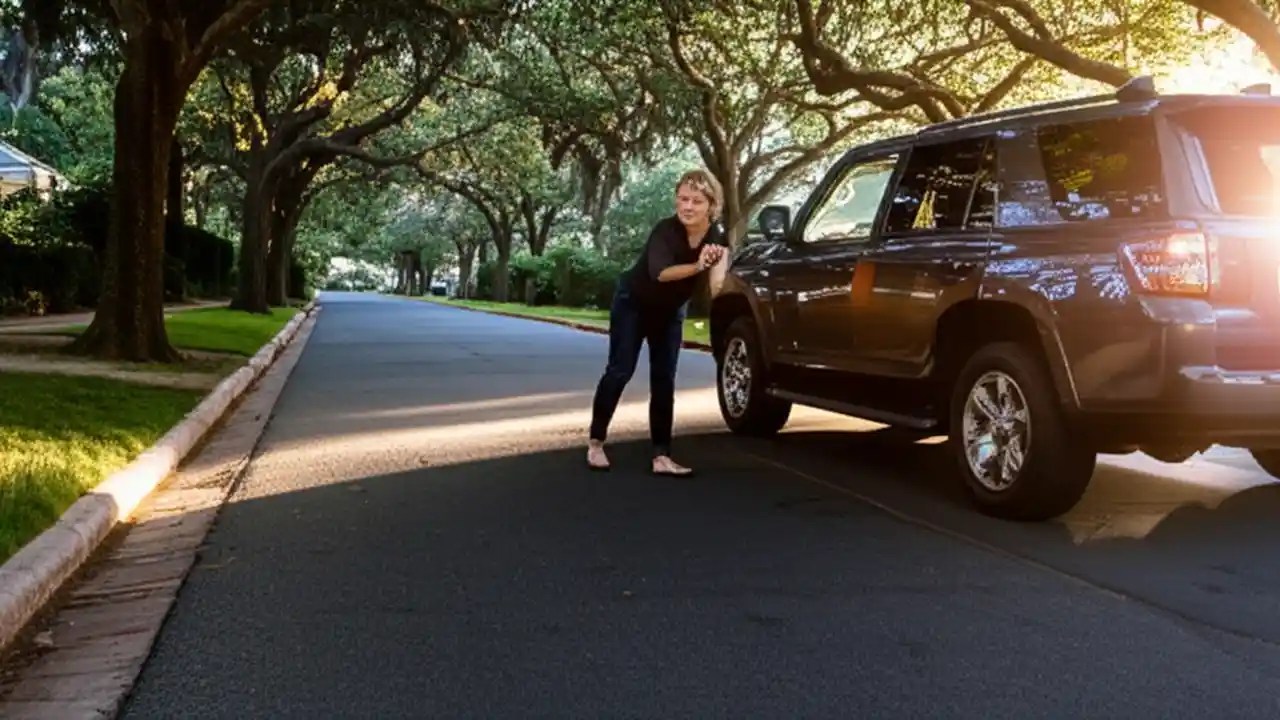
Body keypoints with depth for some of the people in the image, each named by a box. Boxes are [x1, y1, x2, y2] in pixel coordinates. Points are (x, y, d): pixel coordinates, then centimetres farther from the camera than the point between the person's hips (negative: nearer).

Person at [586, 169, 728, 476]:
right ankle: (595, 443, 11)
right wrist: (697, 266, -64)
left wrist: (716, 264, -42)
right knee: (620, 371, -4)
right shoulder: (665, 230, -31)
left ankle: (661, 457, 2)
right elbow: (660, 273, -49)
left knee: (664, 381, 0)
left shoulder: (716, 238, -16)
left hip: (671, 310, 4)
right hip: (633, 303, -4)